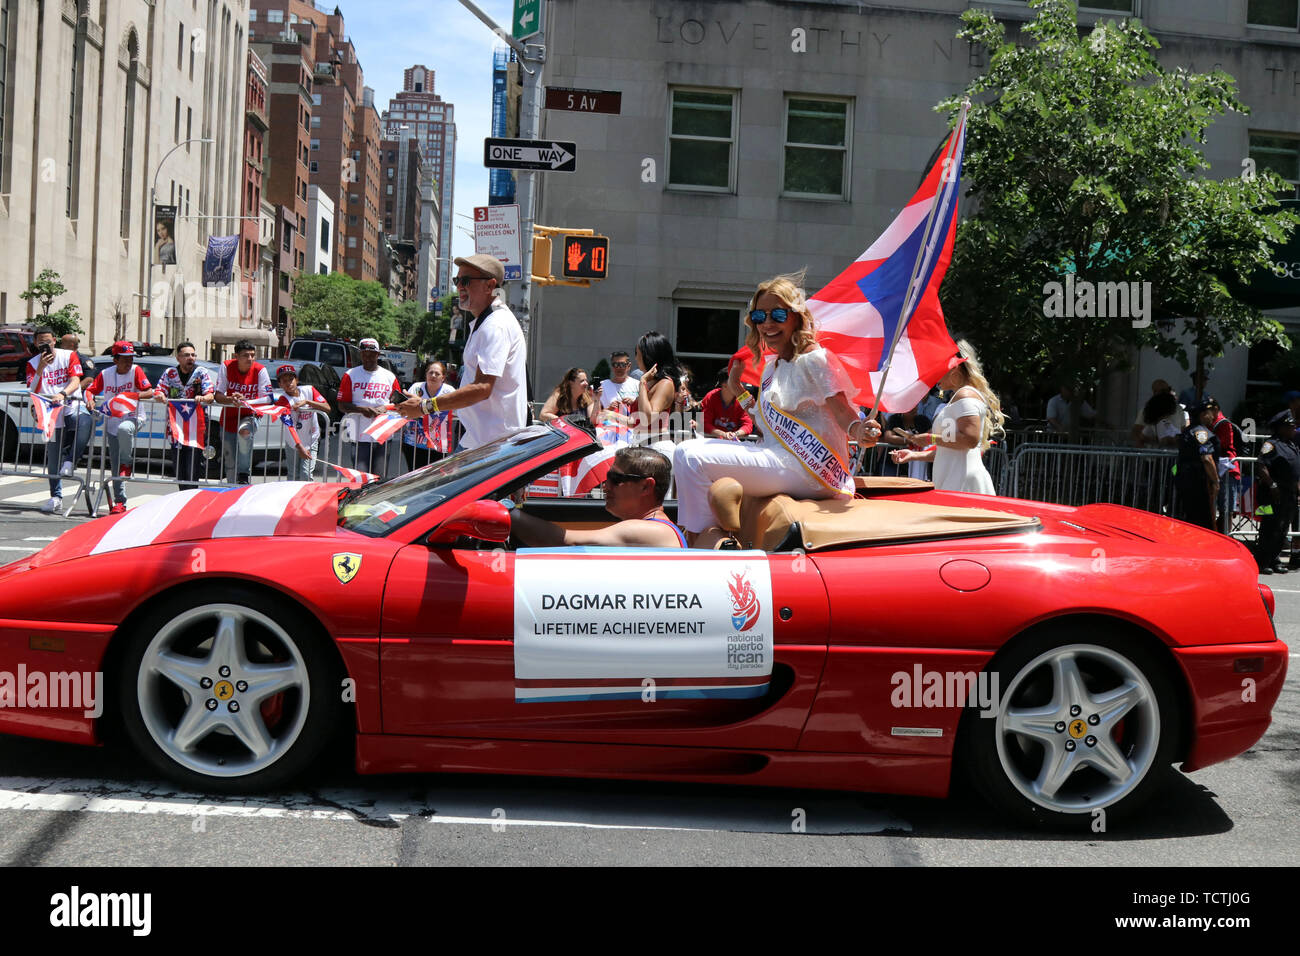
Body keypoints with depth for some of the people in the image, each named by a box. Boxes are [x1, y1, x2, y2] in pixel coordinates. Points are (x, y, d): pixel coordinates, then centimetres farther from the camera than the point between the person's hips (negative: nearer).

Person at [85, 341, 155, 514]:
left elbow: (149, 392, -11)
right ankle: (119, 502, 11)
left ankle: (127, 464, -15)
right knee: (115, 466, 2)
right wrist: (90, 400, -13)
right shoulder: (106, 374, 4)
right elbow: (90, 390, 9)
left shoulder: (135, 371, -3)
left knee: (123, 429, -41)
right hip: (111, 421, 3)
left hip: (131, 418, -3)